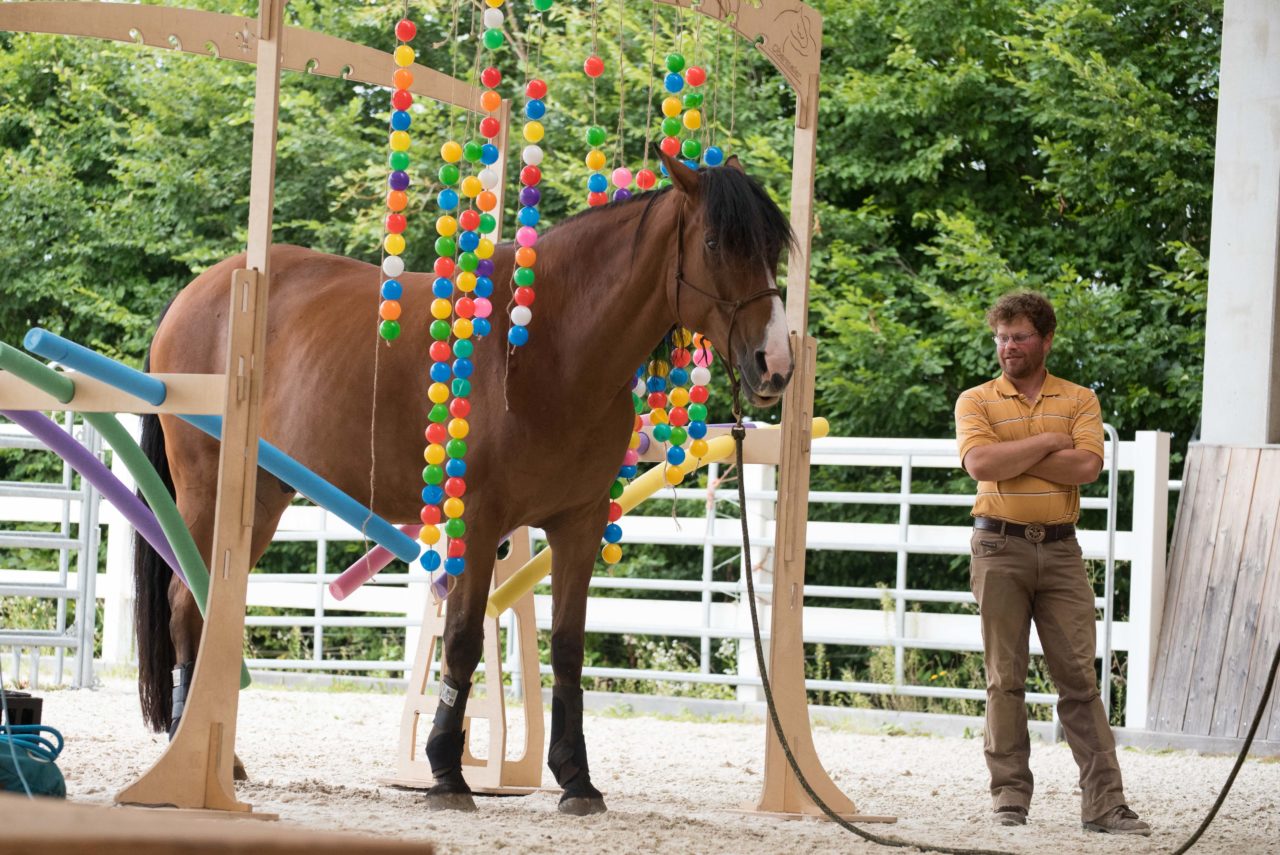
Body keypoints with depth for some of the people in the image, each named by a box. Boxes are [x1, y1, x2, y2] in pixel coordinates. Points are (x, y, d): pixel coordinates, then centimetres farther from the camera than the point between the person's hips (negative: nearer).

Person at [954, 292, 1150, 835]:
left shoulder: (1079, 401, 9)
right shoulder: (976, 402, 6)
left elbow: (1086, 467, -9)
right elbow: (980, 464, -13)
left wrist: (1012, 456, -9)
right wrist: (1045, 444, -8)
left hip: (1060, 550, 1)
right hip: (1000, 546, -1)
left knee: (1079, 677, -2)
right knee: (1005, 678, 1)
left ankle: (1105, 804, -4)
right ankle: (1009, 795, 6)